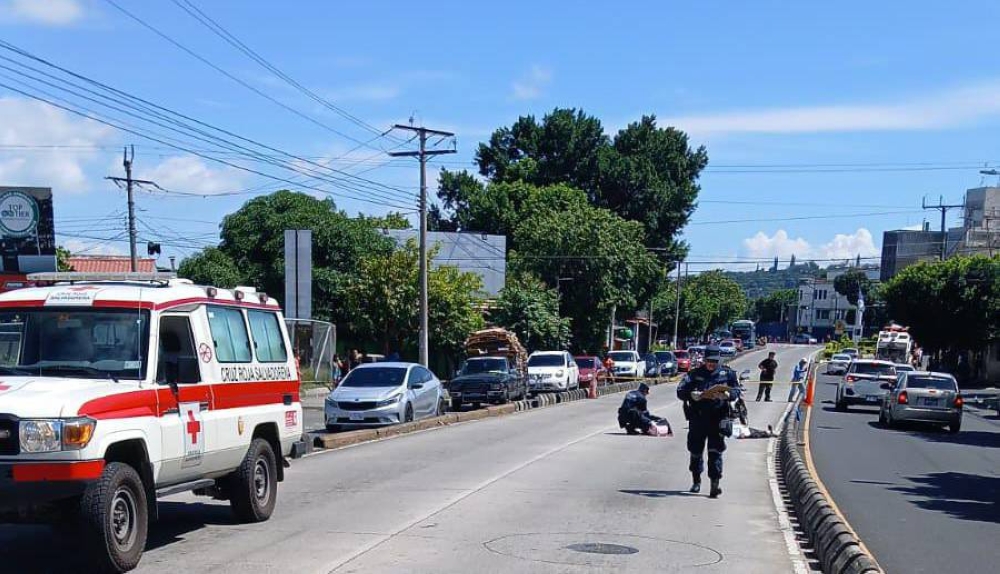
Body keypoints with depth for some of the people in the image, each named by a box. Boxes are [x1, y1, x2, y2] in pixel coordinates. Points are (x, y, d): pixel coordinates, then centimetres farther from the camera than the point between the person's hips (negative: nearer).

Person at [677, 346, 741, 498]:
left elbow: (736, 391, 4)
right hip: (697, 418, 1)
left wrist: (727, 394, -19)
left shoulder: (727, 374, 10)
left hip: (717, 418, -1)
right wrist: (691, 395, -21)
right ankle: (696, 481, 29)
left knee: (715, 451, -9)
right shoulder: (695, 374, 7)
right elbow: (680, 391, 0)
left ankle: (715, 484, -9)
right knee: (695, 451, 10)